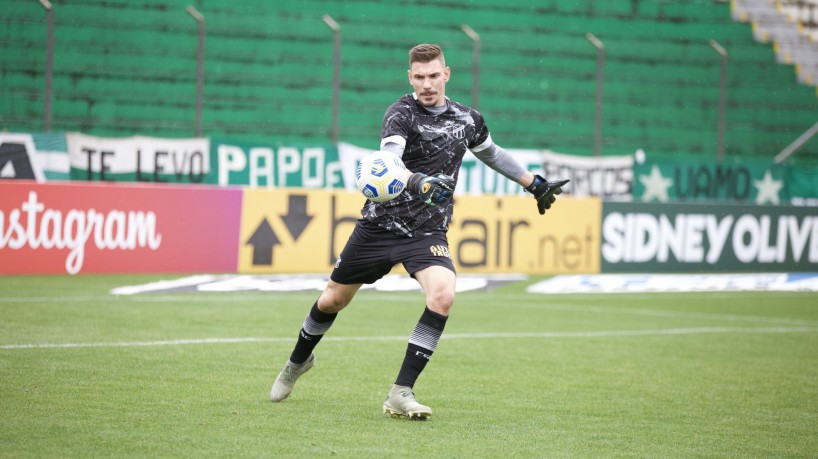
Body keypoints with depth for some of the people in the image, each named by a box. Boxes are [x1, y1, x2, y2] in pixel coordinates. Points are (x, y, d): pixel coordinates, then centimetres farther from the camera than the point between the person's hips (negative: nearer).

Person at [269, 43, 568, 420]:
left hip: (427, 233, 2)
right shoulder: (401, 113, -13)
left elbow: (492, 154, 25)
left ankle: (401, 394, -20)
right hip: (379, 226, -2)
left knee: (443, 295, -26)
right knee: (332, 300, 11)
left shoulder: (467, 120, 3)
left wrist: (535, 184, 30)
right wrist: (418, 183, -53)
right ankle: (298, 362, 43)